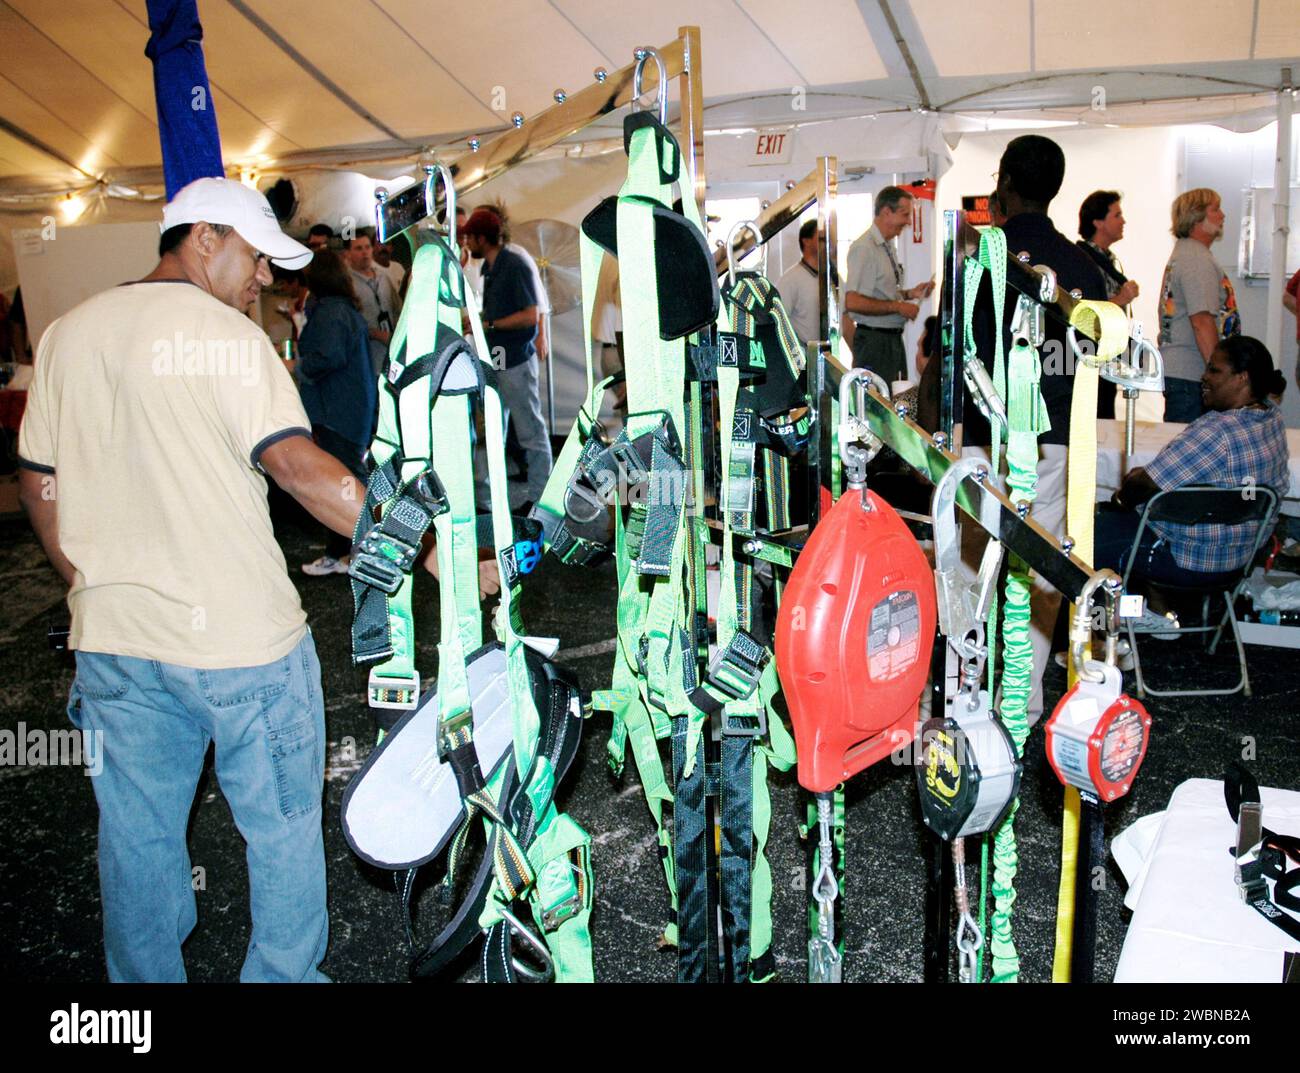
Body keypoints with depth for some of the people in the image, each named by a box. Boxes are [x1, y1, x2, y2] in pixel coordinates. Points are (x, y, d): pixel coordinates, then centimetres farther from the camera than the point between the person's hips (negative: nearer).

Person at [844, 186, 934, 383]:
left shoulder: (888, 246, 15)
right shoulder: (864, 248, -15)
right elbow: (852, 302, -24)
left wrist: (910, 293, 10)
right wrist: (897, 306, -19)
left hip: (893, 337, 10)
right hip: (874, 341, -9)